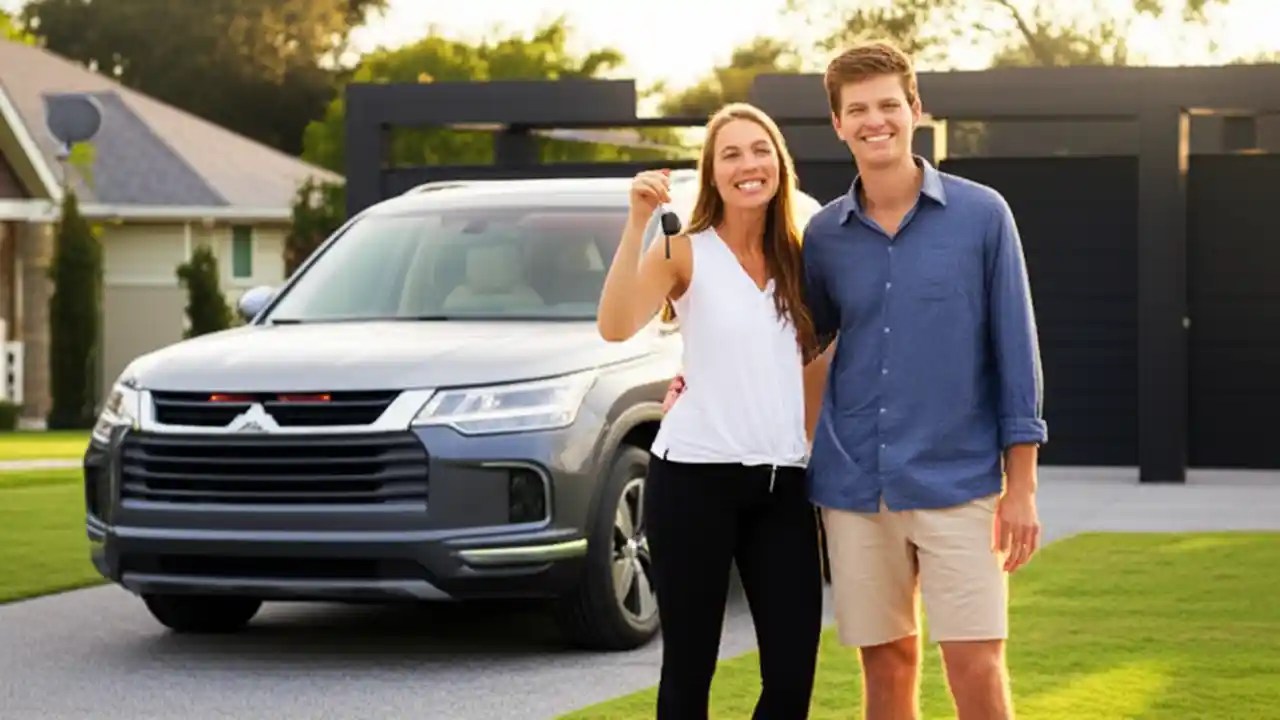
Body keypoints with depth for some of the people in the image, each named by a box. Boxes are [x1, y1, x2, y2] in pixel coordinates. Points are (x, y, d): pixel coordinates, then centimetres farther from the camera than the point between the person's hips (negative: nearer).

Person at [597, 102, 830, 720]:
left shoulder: (797, 258, 12)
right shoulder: (685, 252, 0)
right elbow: (615, 326, -20)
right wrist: (638, 221, -24)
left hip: (783, 482, 4)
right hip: (695, 477, -4)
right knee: (688, 670, 2)